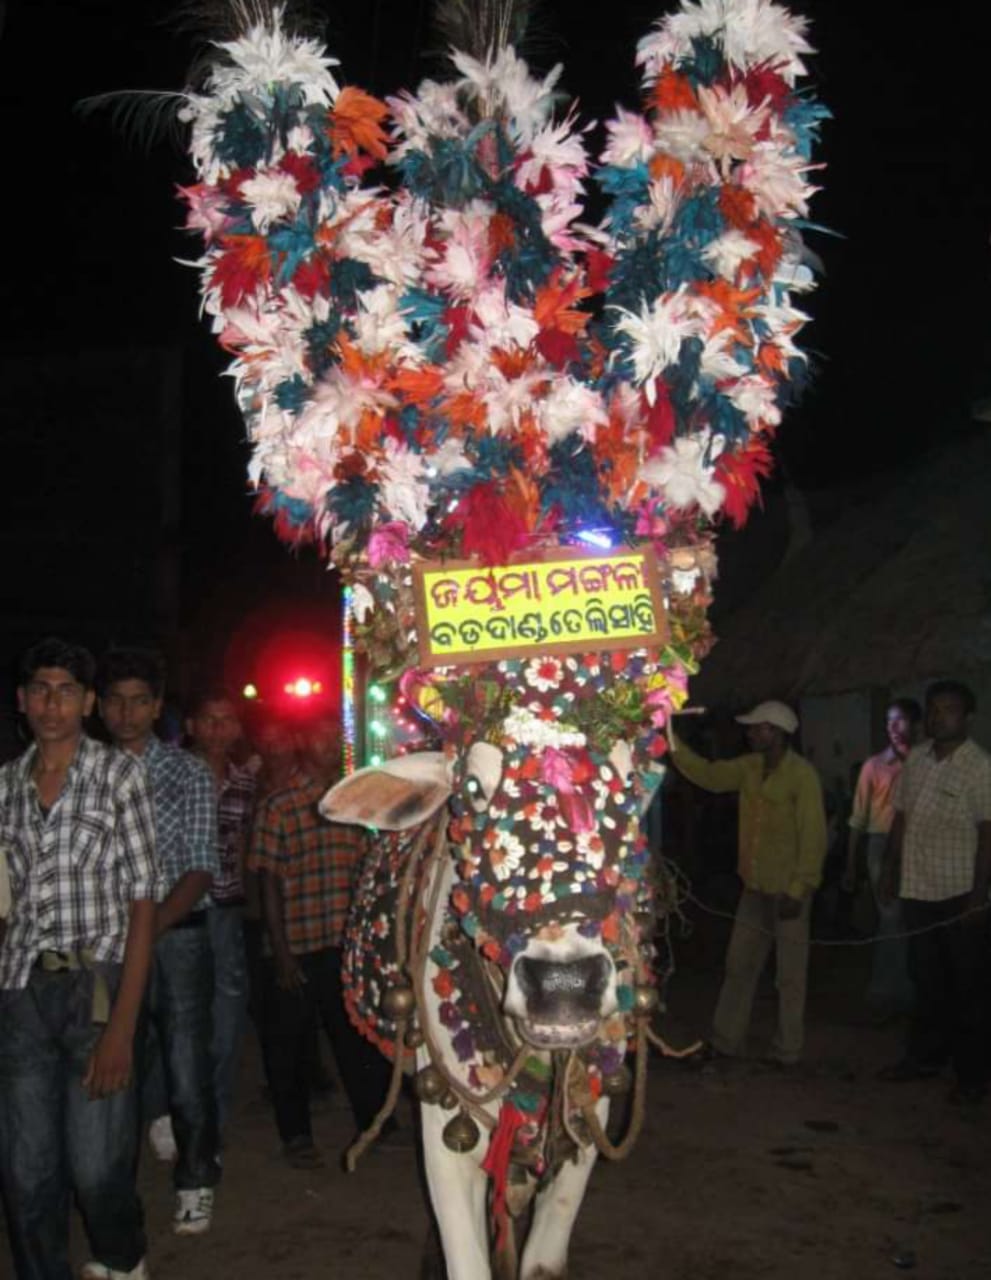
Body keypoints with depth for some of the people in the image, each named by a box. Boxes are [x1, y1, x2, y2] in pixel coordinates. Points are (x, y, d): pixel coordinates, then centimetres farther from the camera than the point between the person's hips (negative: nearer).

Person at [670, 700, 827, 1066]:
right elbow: (709, 775, 8)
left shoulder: (801, 774, -15)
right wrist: (673, 742, -1)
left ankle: (788, 1051, 13)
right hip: (755, 886, 7)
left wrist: (798, 889, -20)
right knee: (739, 966, 13)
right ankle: (726, 1041, 22)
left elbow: (813, 836, -17)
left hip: (788, 890, -7)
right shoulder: (750, 767, 7)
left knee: (790, 974, 3)